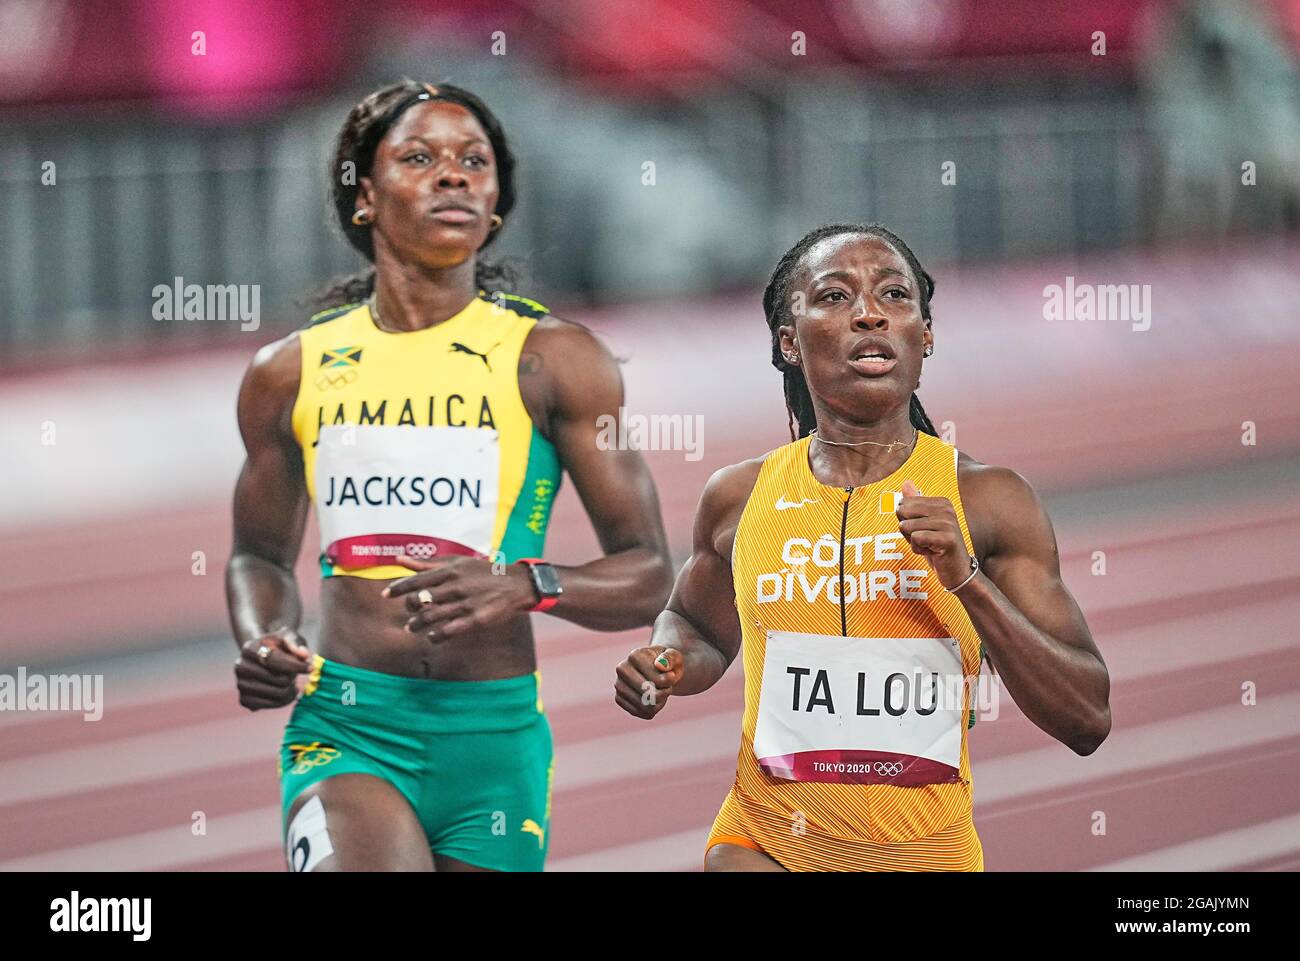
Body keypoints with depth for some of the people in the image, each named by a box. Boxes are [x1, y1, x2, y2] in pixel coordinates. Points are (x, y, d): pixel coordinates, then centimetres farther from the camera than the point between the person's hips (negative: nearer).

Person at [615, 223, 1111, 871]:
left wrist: (967, 579, -19)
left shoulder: (989, 501, -5)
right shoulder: (739, 496, 1)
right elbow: (695, 625, 22)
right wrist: (665, 665, -1)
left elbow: (1087, 721, -8)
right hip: (764, 845, 0)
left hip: (928, 855, 0)